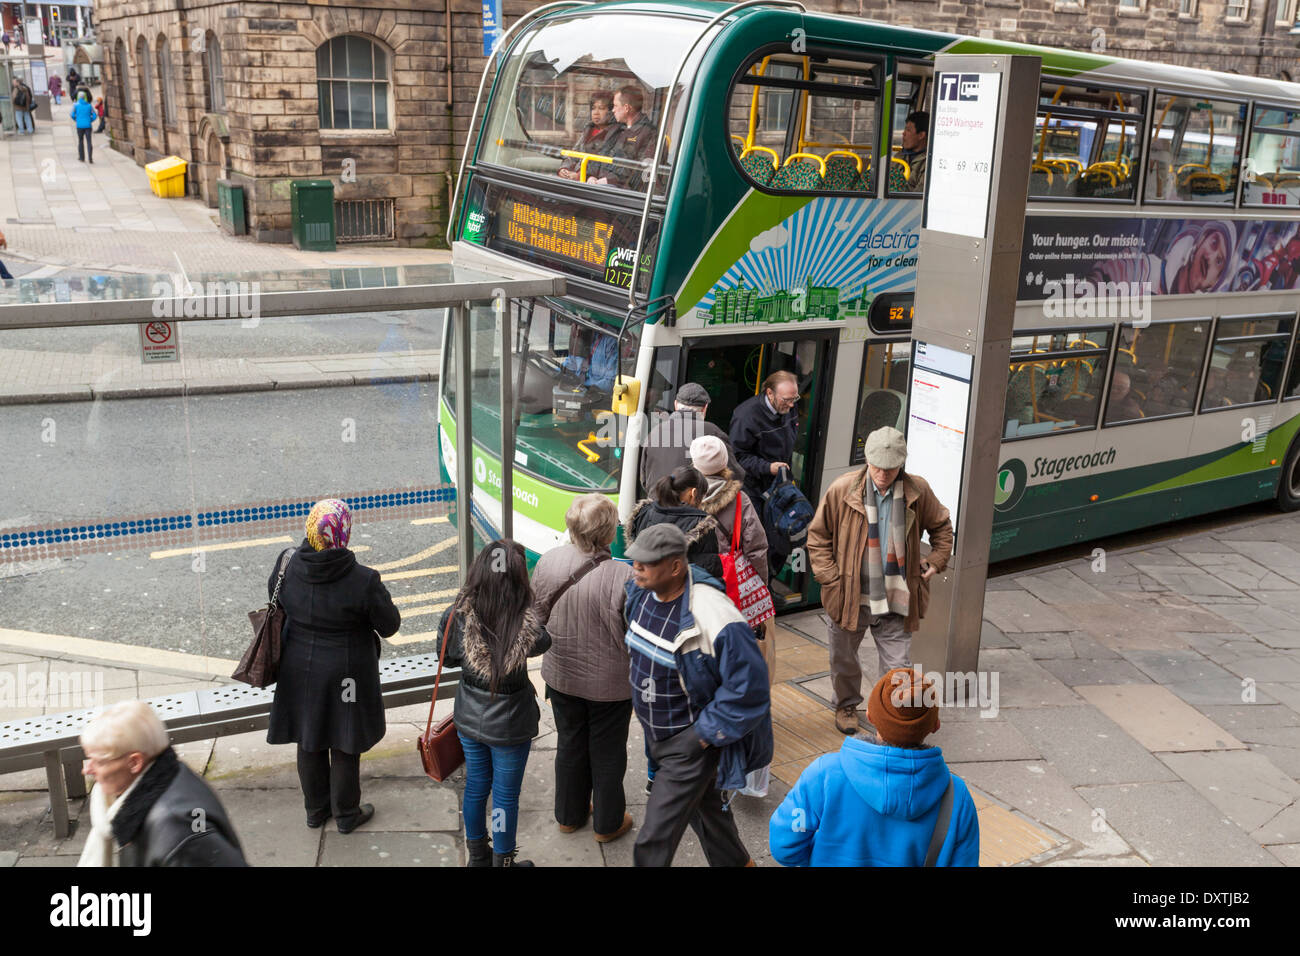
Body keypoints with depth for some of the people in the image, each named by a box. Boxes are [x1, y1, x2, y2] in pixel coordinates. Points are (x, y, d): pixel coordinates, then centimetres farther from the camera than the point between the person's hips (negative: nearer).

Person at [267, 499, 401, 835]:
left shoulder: (286, 566, -15)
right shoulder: (363, 581, -27)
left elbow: (275, 598, 6)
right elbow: (389, 625, -15)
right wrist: (381, 600, 4)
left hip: (300, 669, 4)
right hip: (346, 674, -4)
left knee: (309, 742, 21)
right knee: (345, 744, 14)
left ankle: (316, 808, 38)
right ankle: (346, 814, 31)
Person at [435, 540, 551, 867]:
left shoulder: (457, 616, -19)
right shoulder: (527, 625, -30)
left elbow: (448, 659, -2)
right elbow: (542, 644, -6)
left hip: (469, 717, 4)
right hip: (510, 724, -4)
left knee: (476, 786, 23)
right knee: (506, 796, 16)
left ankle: (477, 855, 44)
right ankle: (502, 861, 34)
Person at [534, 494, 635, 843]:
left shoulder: (548, 561, -15)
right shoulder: (622, 577, -31)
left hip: (560, 675, 4)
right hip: (609, 683, -4)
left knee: (569, 745, 25)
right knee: (607, 752, 18)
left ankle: (569, 814, 44)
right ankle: (607, 823, 37)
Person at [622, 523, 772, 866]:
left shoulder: (714, 618, -32)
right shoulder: (642, 592, -9)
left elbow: (748, 689, -26)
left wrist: (706, 734, -20)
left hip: (690, 742, -8)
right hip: (655, 732, 8)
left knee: (653, 842, -3)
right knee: (703, 805, 28)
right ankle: (736, 862, 52)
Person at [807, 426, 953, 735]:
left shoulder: (918, 491, -6)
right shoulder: (842, 490, -11)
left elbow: (941, 526, 15)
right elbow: (817, 535, 0)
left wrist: (937, 560, 5)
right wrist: (829, 576, -7)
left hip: (896, 599, 0)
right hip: (849, 595, 0)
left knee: (898, 667, 1)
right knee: (844, 658, 20)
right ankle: (846, 705, 46)